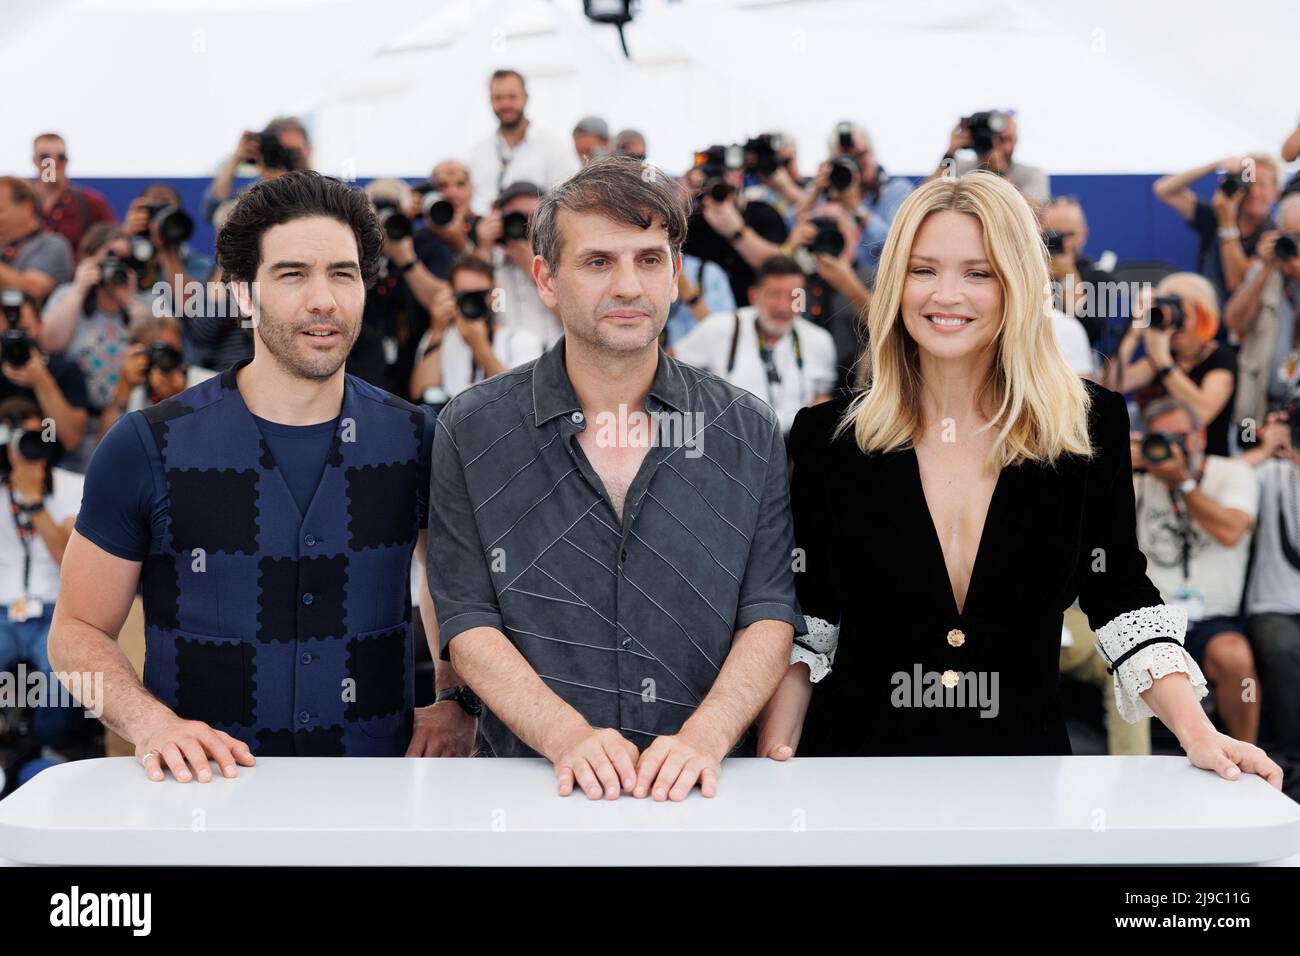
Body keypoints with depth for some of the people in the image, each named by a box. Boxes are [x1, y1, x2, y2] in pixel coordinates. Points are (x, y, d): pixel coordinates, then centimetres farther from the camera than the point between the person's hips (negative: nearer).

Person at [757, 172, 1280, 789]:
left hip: (1022, 764, 0)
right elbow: (805, 624, 5)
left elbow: (1123, 605, 3)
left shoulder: (1090, 427, 1)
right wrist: (773, 756, -9)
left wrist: (1200, 736, -9)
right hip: (856, 764, 1)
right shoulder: (829, 436, 1)